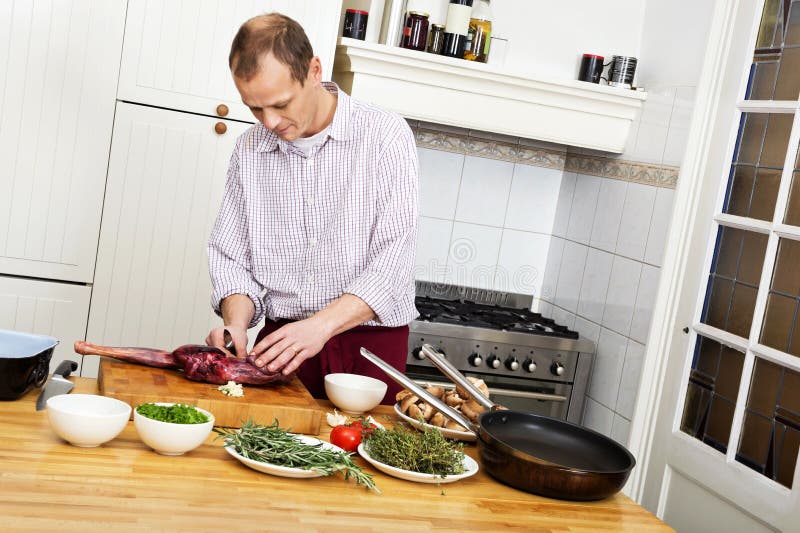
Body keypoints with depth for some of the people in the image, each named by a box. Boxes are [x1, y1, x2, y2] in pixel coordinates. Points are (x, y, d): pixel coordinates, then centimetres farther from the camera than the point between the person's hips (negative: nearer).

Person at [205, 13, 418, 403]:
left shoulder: (385, 136, -7)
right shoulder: (249, 148, 8)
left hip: (368, 345, -3)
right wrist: (236, 322, -8)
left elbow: (394, 259, -14)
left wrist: (322, 325, -23)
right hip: (282, 341, 3)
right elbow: (230, 255, 11)